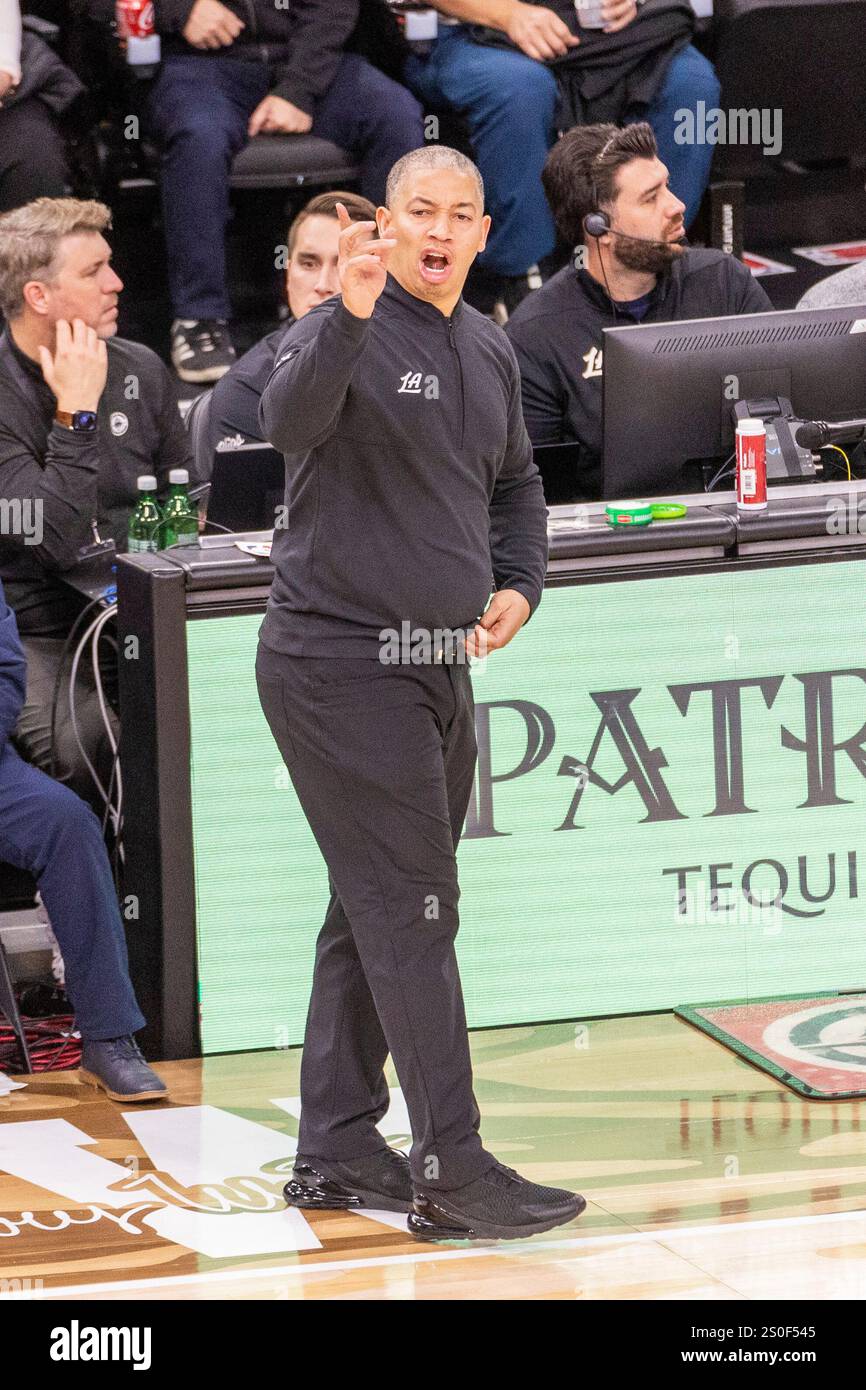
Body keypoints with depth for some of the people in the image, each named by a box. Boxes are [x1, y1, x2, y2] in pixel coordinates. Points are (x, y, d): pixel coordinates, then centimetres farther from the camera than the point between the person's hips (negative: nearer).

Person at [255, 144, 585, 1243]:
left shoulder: (489, 351, 12)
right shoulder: (345, 332, -12)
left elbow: (516, 482, 27)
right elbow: (289, 423, -34)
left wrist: (519, 585, 10)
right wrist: (348, 318, -49)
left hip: (437, 668, 9)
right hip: (338, 662, -8)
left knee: (375, 914, 14)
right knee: (411, 913, -10)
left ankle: (336, 1151, 22)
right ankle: (451, 1173, -9)